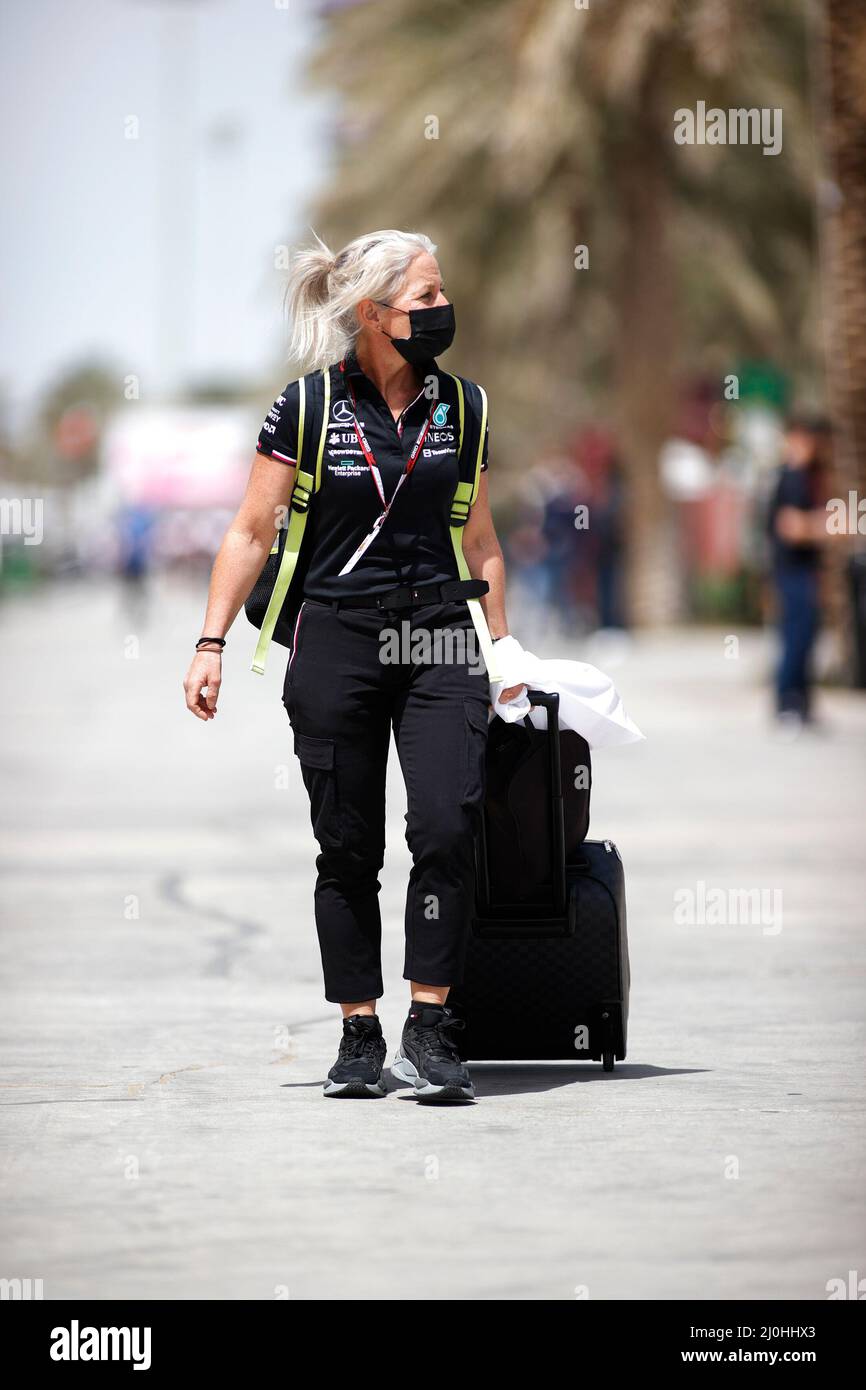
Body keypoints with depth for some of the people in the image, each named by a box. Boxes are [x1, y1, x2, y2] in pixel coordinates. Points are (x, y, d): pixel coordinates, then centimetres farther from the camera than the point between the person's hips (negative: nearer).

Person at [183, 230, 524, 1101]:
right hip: (336, 639, -2)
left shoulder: (459, 407, 7)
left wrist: (503, 650, 17)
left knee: (447, 827, -14)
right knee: (348, 848, 3)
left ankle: (428, 1032, -8)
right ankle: (359, 1036, 13)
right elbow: (251, 534, 3)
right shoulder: (308, 409, -2)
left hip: (438, 638, 2)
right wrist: (211, 645, -2)